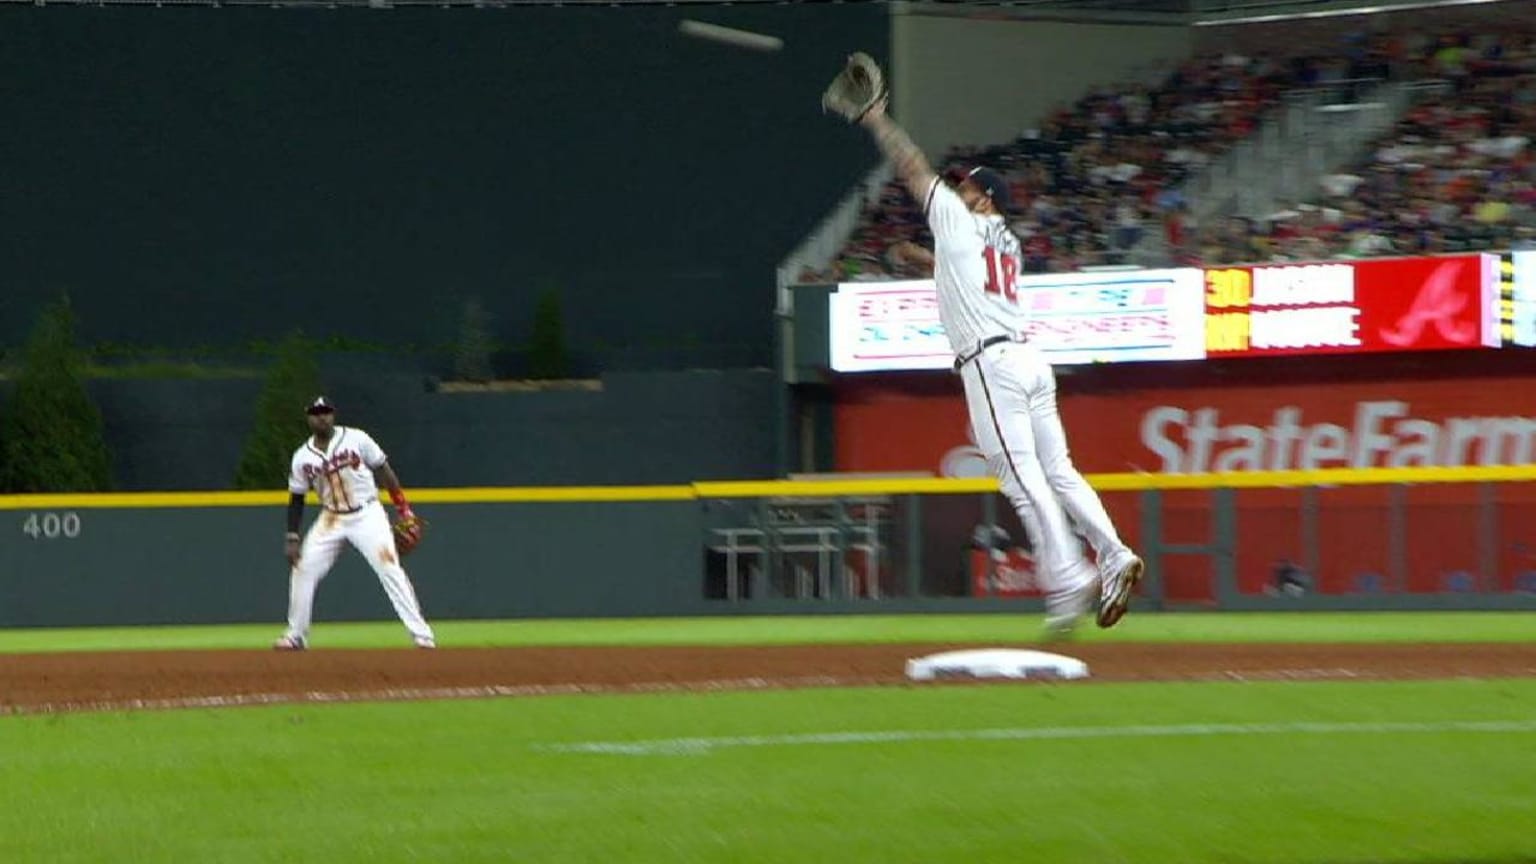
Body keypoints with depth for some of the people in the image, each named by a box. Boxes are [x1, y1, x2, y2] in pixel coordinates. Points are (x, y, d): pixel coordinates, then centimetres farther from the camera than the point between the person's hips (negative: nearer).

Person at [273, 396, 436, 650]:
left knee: (390, 568, -15)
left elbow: (383, 470, -2)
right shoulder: (302, 457, 0)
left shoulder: (356, 439, -8)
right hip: (331, 520, 4)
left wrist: (404, 509, -6)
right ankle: (296, 636, 14)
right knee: (303, 569, -2)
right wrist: (292, 539, 1)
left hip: (367, 515, -4)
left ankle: (422, 634, -15)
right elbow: (296, 498, 8)